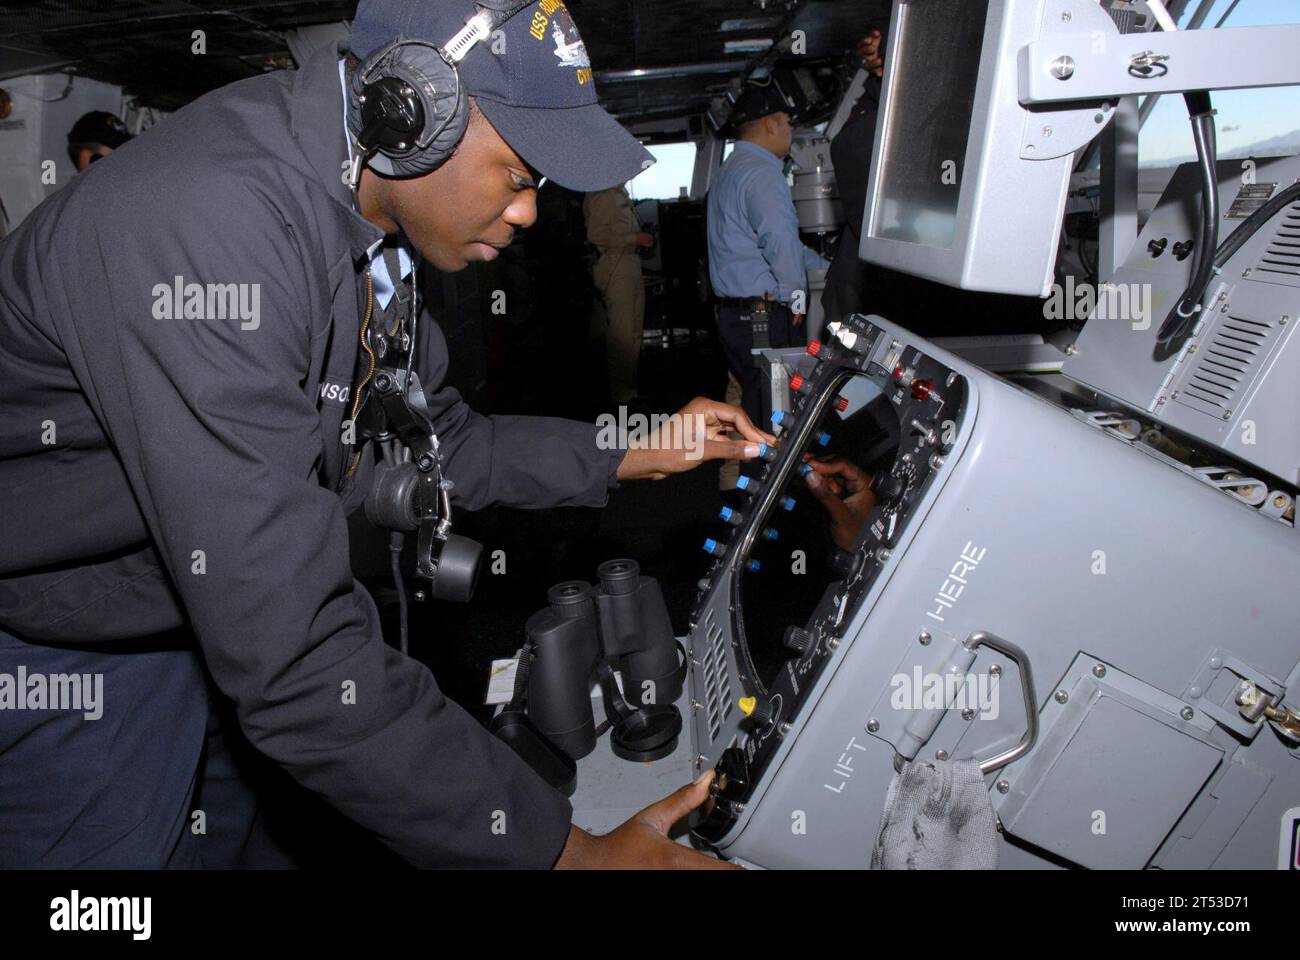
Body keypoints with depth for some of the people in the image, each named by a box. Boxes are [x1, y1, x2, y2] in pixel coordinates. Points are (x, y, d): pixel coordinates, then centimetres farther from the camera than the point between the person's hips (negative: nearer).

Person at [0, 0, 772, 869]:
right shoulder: (208, 226, -35)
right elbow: (294, 658, -38)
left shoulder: (367, 224, -5)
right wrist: (567, 851, -33)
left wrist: (635, 454, 0)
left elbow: (442, 446, 8)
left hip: (207, 629, 8)